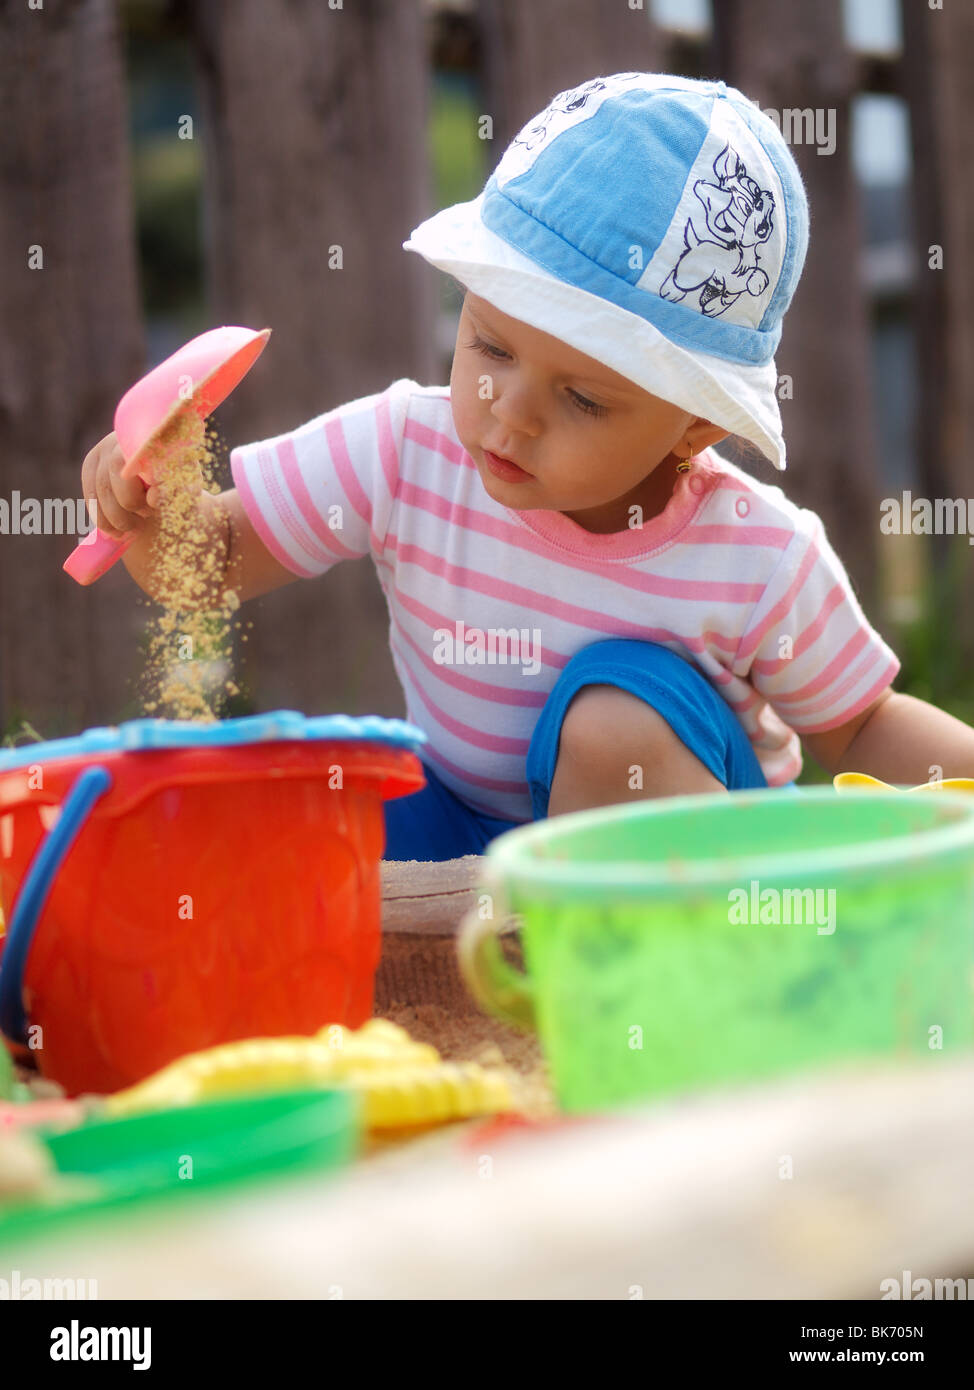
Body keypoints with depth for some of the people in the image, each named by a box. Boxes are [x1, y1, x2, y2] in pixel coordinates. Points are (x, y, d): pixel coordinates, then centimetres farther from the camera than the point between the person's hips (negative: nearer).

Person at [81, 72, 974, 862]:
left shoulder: (760, 561, -20)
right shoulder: (402, 454, -17)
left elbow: (858, 731, -4)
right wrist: (156, 507, -30)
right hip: (462, 825, 2)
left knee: (619, 711, -34)